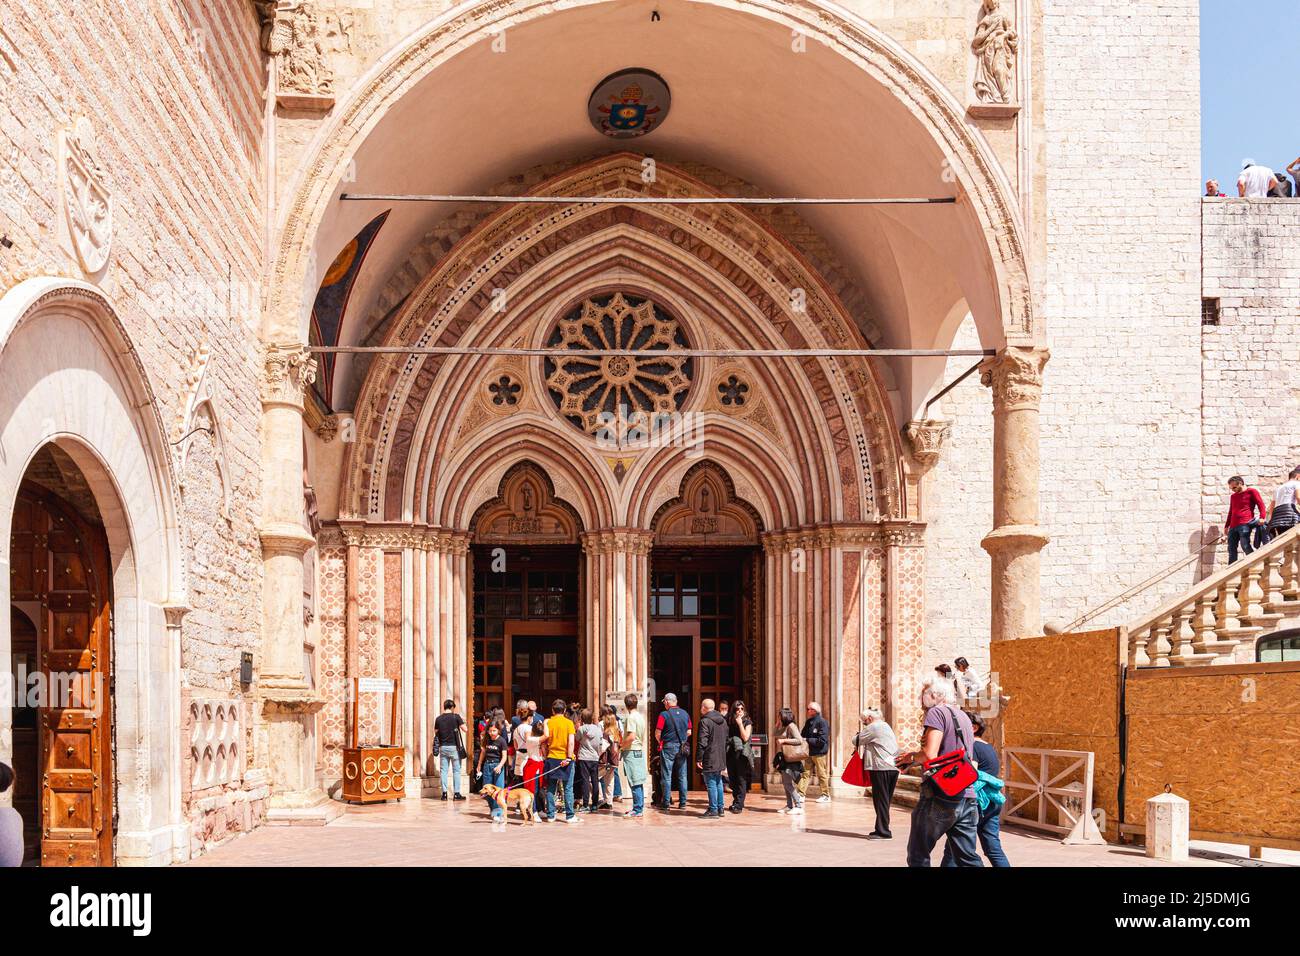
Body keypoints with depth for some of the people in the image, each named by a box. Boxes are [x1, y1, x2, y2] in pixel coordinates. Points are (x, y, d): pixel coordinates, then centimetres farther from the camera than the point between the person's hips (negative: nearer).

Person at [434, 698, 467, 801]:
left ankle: (444, 793, 5)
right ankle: (457, 793, 2)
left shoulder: (439, 719, 3)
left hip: (443, 747, 3)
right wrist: (462, 721, 10)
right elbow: (464, 729, -6)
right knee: (456, 770, 3)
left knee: (443, 770, 6)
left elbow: (436, 733, 11)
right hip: (454, 746, -3)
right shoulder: (456, 717, -7)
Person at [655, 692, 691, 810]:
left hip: (668, 747, -4)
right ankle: (682, 802, 10)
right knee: (682, 776, 9)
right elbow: (689, 732, 10)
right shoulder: (685, 714, 6)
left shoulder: (664, 714, -9)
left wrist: (660, 743, 8)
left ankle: (666, 803, 1)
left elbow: (657, 734, -11)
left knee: (667, 776, 1)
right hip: (682, 748, 4)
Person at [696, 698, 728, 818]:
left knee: (711, 784, -4)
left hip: (709, 759, -8)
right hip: (721, 758, 8)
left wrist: (698, 759, -14)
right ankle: (720, 809, 20)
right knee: (718, 783, 16)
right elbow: (726, 739, 19)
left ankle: (713, 810, -3)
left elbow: (702, 742, -19)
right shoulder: (723, 720, 11)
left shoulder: (705, 721, -15)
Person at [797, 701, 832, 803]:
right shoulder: (808, 722, 11)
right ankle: (801, 794, 3)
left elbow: (822, 741, -18)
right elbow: (803, 735, 19)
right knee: (806, 773, 3)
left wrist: (807, 740, -18)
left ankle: (826, 796, 11)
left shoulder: (822, 722, -12)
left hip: (819, 753, -7)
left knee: (822, 774, 1)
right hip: (809, 752, 7)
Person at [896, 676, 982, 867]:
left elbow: (930, 754, -19)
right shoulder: (963, 716, 19)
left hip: (940, 796, -8)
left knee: (918, 855, 3)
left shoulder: (936, 712, -7)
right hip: (967, 797, 8)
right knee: (968, 859, 7)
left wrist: (910, 757, 0)